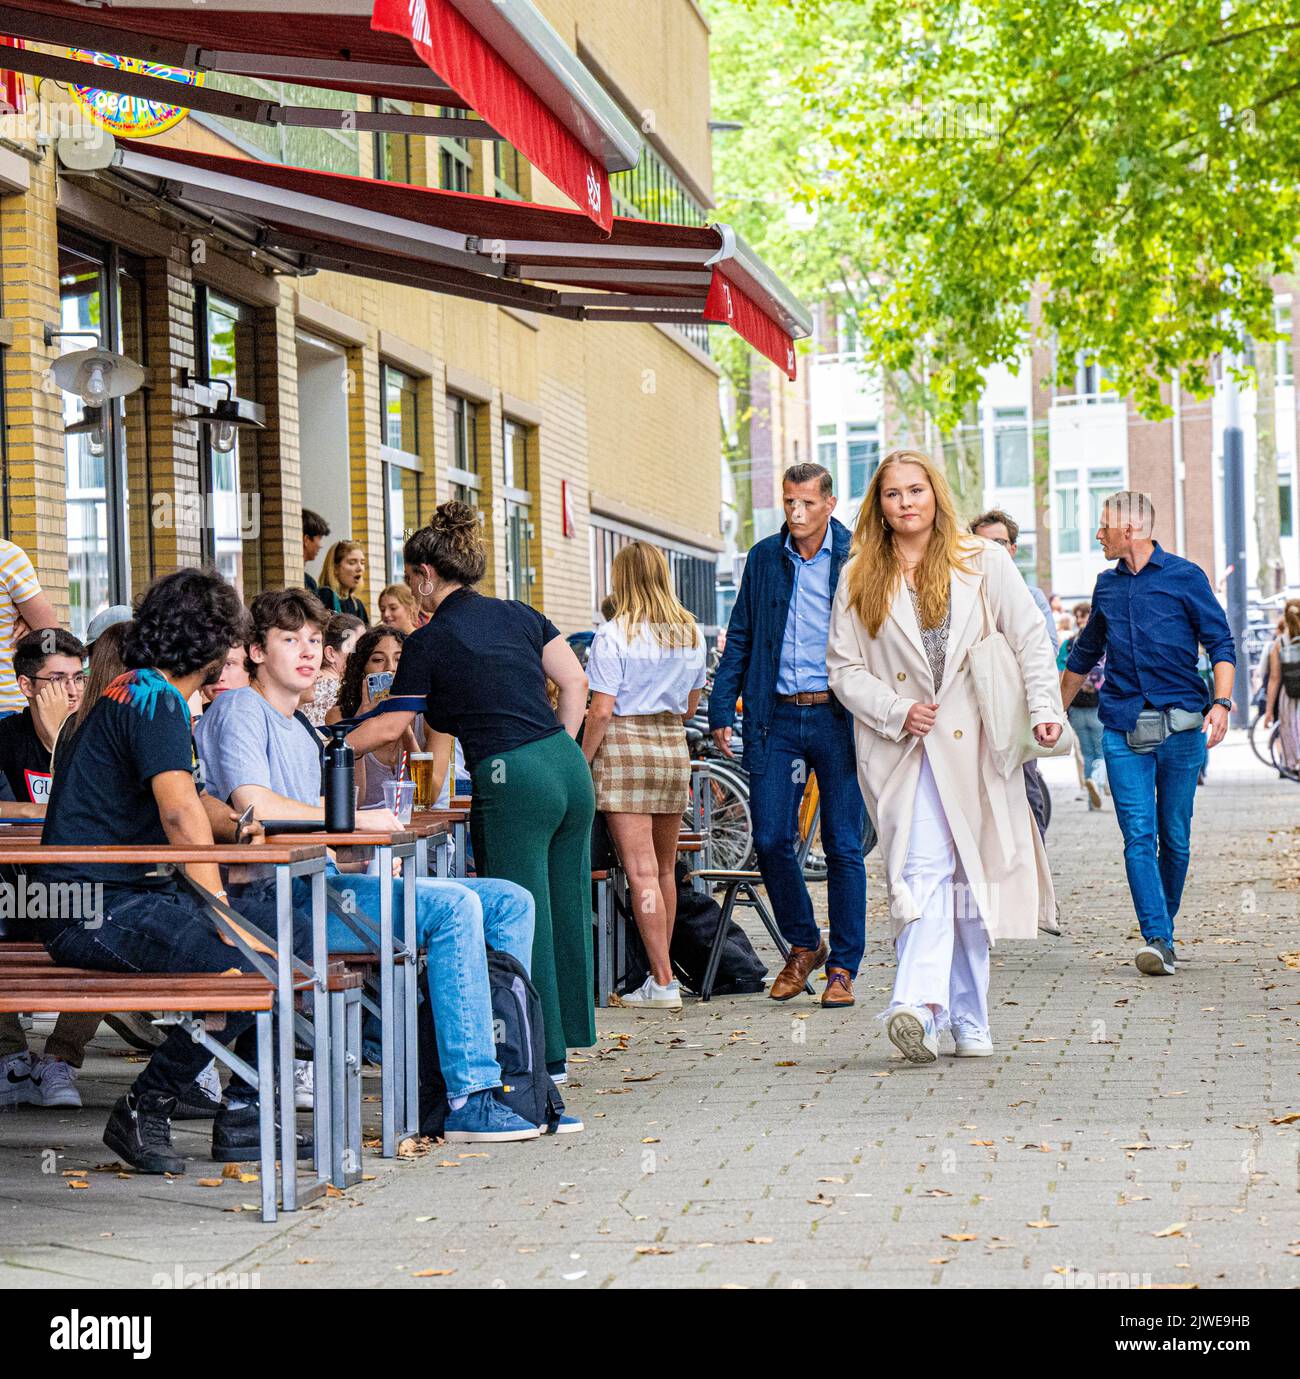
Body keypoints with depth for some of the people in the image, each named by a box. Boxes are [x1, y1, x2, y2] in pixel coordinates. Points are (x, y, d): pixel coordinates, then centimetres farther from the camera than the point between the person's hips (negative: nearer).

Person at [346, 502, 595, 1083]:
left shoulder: (429, 642, -3)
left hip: (510, 781, -7)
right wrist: (559, 748, 17)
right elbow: (575, 682, 10)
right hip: (569, 769, 7)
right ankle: (560, 1044, 22)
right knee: (562, 910, 13)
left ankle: (540, 1058, 6)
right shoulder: (516, 614, 13)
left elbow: (389, 726, 5)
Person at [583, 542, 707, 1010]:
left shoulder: (613, 634, -9)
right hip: (674, 746, 6)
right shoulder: (690, 634, 9)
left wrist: (581, 762, -3)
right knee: (665, 869, 15)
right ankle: (663, 971, 23)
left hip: (624, 746, -6)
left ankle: (663, 983, -9)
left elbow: (601, 711, -12)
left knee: (641, 871, -7)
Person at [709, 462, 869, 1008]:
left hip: (838, 717, -3)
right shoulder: (764, 558, 9)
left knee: (843, 846, 1)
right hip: (776, 718, 3)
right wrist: (721, 709, 7)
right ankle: (802, 947, 20)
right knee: (770, 839, -1)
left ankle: (842, 967, 11)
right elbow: (740, 639, 14)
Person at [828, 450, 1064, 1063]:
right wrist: (897, 711, -8)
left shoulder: (983, 562, 8)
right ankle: (919, 1008, -28)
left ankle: (967, 1018, 14)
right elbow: (844, 668, 7)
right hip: (903, 746, -1)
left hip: (974, 743, 1)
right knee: (923, 869, -17)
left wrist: (1044, 708, -11)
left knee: (974, 879, 4)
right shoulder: (859, 579, 8)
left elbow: (1030, 638, 4)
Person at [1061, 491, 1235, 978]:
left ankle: (1163, 928, 21)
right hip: (1123, 727, 3)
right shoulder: (1107, 585, 16)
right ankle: (1157, 940, -17)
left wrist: (1221, 703, -16)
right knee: (1139, 835, -11)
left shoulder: (1184, 577, 2)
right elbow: (1085, 654, 29)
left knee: (1175, 836, 5)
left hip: (1180, 723, -3)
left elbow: (1221, 644, -1)